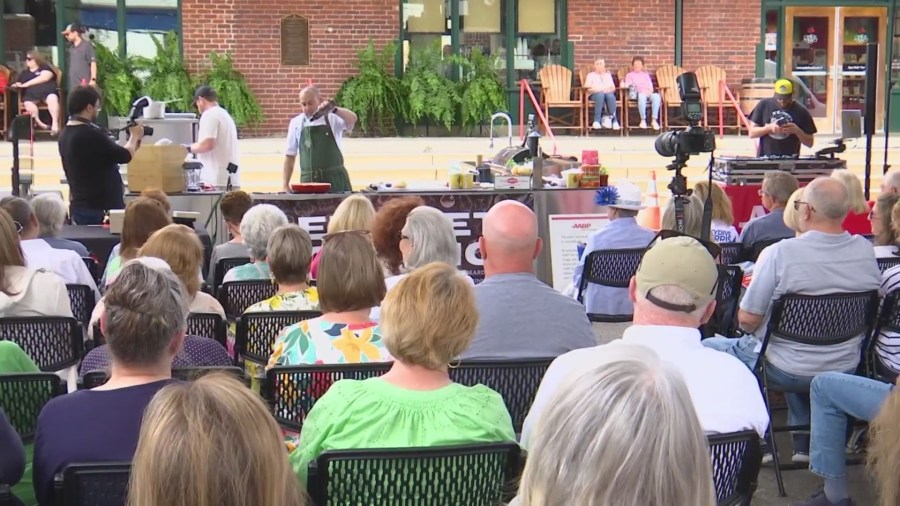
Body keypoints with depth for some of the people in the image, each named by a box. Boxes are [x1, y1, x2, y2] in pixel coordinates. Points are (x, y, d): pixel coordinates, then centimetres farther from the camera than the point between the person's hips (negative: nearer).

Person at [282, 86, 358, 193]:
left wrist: (334, 109, -34)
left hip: (335, 178, -1)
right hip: (309, 180, 1)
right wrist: (286, 184, 5)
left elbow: (352, 119, -18)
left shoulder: (332, 118, 3)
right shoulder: (296, 123, 8)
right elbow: (290, 155, 11)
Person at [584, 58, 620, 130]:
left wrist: (609, 90, -10)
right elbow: (587, 88, 0)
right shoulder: (591, 75, 15)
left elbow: (613, 88, 14)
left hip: (608, 93, 2)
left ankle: (614, 120, -36)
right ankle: (597, 120, -41)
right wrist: (599, 90, -14)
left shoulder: (608, 75, 25)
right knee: (601, 95, -40)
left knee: (611, 96, -36)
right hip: (594, 94, -2)